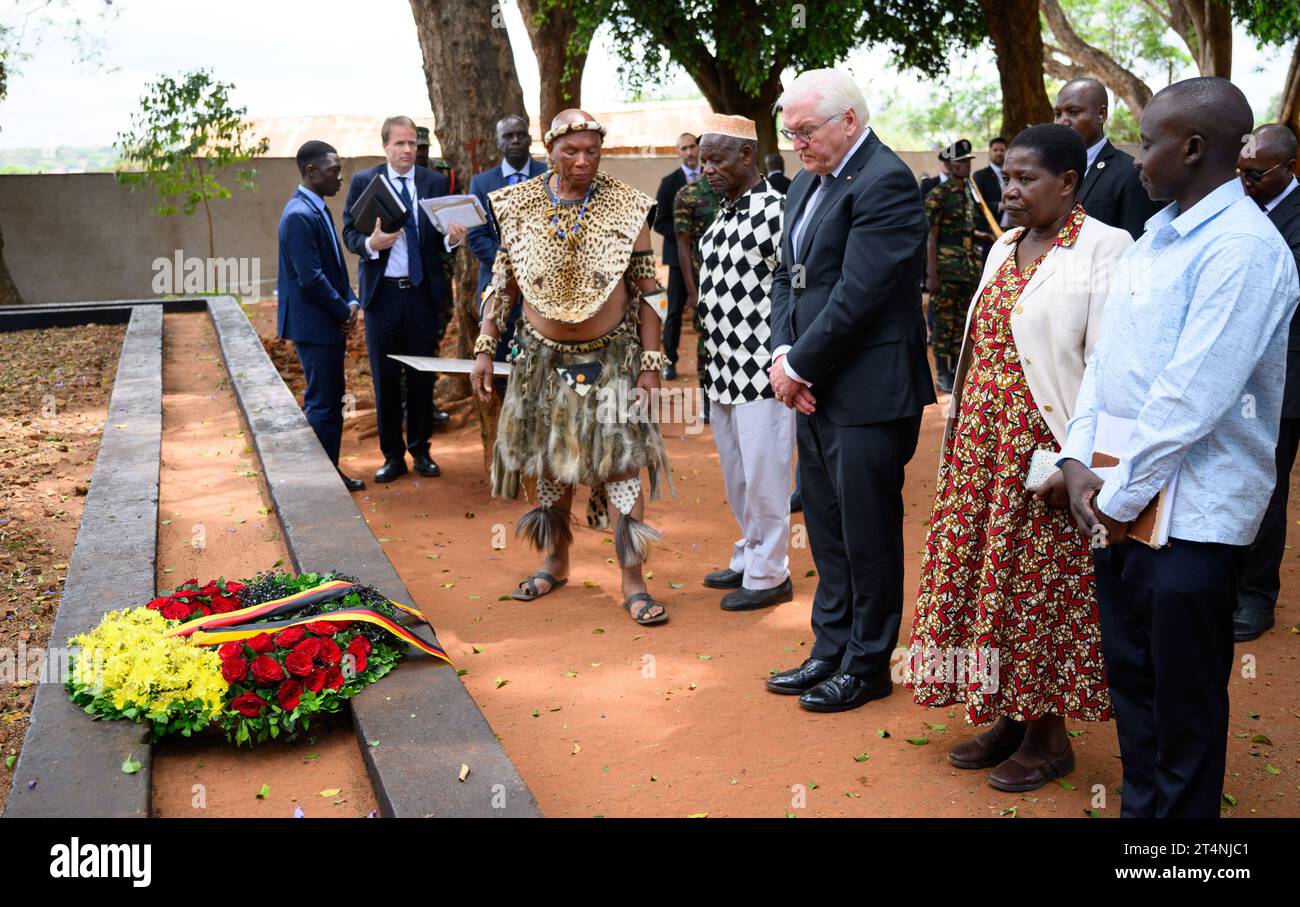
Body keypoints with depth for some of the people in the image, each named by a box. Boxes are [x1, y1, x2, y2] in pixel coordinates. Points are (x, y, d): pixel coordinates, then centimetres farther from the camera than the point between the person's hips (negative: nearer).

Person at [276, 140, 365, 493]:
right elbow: (311, 279, -22)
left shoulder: (319, 210, 13)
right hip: (315, 325, -10)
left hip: (329, 322, 10)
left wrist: (350, 301, 2)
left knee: (329, 401, 15)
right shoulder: (300, 215, -18)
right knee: (323, 404, -2)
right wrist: (345, 311, -12)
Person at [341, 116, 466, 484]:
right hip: (382, 292, -1)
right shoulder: (363, 182, 1)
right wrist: (370, 243, -21)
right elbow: (350, 232, 0)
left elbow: (442, 235, 4)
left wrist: (452, 238, -19)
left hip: (423, 291, 1)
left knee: (422, 376, 9)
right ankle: (392, 455, 17)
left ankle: (420, 451, 22)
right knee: (385, 378, 6)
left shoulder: (435, 182, 3)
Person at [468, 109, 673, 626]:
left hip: (611, 358, -2)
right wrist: (484, 349, 1)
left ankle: (633, 583, 4)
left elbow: (646, 290, -4)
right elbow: (502, 283, 6)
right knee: (546, 465, 12)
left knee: (622, 465, -5)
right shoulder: (519, 206, -2)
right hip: (543, 356, 2)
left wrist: (650, 361, -8)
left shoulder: (625, 207, -7)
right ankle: (556, 564, 31)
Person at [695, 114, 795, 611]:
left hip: (763, 370, -9)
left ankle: (768, 574, 15)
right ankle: (748, 559, 33)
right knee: (736, 476, 18)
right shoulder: (721, 214, 13)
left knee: (763, 476, 1)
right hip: (723, 369, 9)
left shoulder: (775, 211, -14)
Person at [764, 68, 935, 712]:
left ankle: (867, 666, 18)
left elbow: (858, 294, -20)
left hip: (867, 393, -9)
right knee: (827, 532, 16)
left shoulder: (884, 182, -15)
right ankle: (831, 652, 29)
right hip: (814, 391, 9)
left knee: (867, 536, 4)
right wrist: (783, 357, -1)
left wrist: (800, 364, -12)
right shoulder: (806, 184, 15)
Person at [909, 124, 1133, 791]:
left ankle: (1050, 737, 19)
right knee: (990, 576, 12)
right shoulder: (1005, 247, 12)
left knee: (1042, 585, 3)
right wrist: (960, 432, 12)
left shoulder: (1103, 249, -11)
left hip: (1043, 452, -7)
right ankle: (1010, 715, 27)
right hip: (983, 445, 7)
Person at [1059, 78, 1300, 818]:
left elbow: (1191, 396, -22)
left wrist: (1122, 497, -15)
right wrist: (1080, 459, 1)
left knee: (1183, 703, 6)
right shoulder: (1157, 236, 12)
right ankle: (1142, 805, 35)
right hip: (1120, 502, 8)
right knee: (1130, 676, 19)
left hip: (1190, 513, -8)